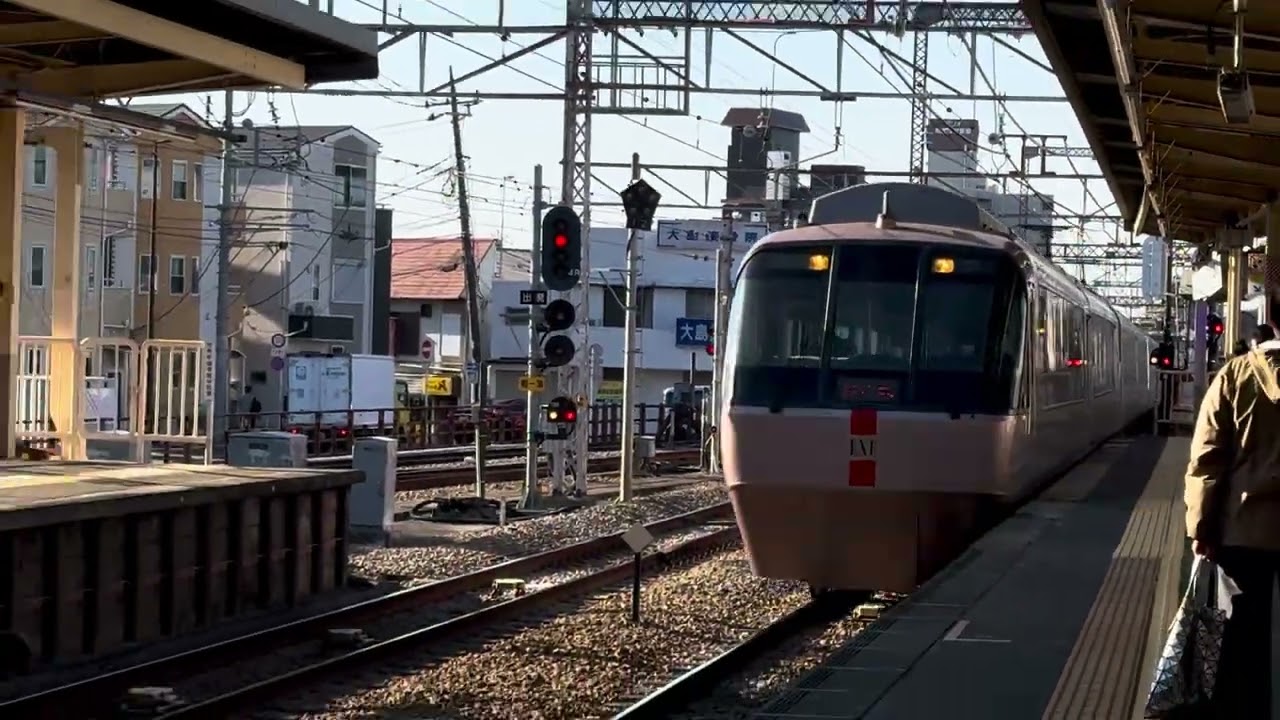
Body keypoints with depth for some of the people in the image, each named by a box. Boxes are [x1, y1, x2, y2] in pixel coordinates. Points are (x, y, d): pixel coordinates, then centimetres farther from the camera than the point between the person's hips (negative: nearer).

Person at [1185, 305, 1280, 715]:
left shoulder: (1237, 374, -3)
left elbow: (1207, 458, -5)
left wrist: (1200, 526, 0)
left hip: (1245, 527, 0)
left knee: (1244, 636, 9)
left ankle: (1240, 710, 13)